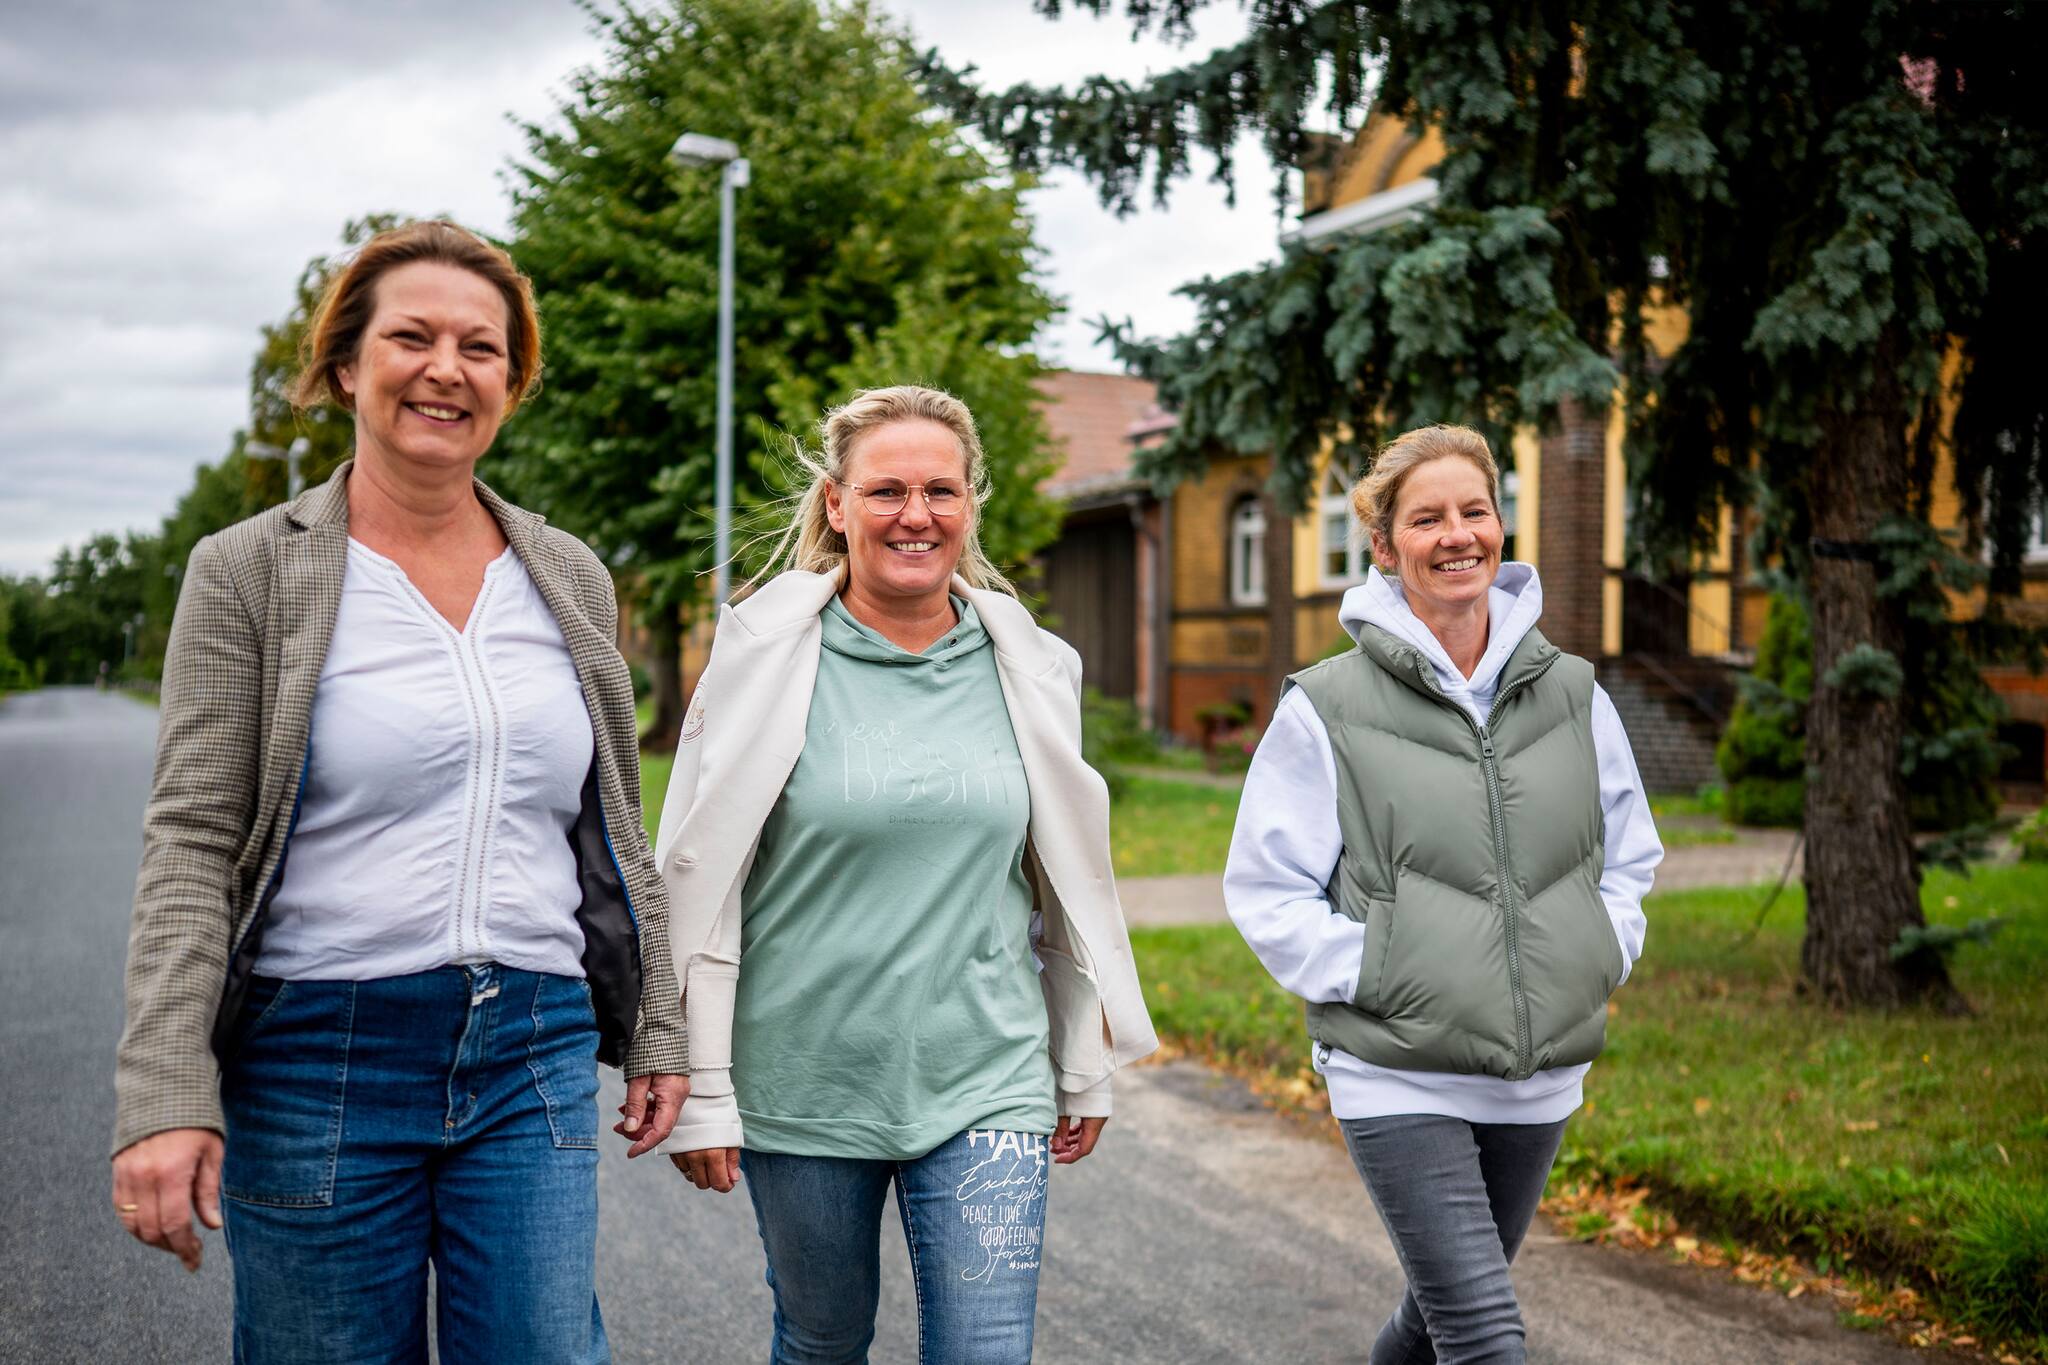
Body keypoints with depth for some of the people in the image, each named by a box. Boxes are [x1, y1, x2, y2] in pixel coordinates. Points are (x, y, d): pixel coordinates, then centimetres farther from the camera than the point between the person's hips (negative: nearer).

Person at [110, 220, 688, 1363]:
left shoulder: (571, 579, 9)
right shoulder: (248, 571, -2)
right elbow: (191, 848, -6)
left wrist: (658, 1033, 12)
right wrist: (167, 1099, -14)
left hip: (536, 1056, 3)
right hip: (319, 1055, -3)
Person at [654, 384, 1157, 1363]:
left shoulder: (1026, 666, 2)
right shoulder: (766, 655, -6)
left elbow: (1072, 873, 11)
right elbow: (696, 875, -4)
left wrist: (1087, 1067, 14)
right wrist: (697, 1090, -5)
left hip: (986, 1085, 1)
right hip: (805, 1087, -1)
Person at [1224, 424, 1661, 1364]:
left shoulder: (1572, 695, 5)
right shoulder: (1329, 707, -7)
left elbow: (1631, 854, 18)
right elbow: (1266, 889, -3)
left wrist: (1598, 961, 4)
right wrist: (1370, 979, -12)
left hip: (1541, 1075, 5)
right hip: (1397, 1077, -5)